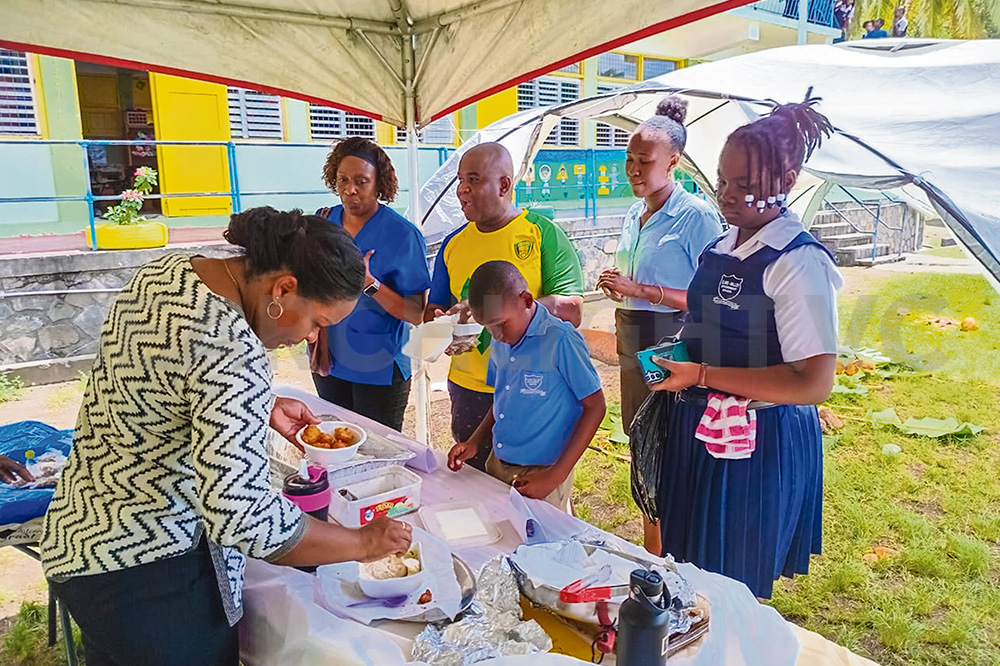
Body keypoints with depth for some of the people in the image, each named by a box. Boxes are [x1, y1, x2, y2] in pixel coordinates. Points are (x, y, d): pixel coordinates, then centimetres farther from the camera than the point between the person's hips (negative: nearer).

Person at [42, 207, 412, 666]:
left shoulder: (165, 272, -3)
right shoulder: (233, 353, -31)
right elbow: (246, 521, -33)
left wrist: (261, 408, 6)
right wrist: (364, 543, -20)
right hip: (150, 570, -9)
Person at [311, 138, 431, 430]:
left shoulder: (402, 234, -13)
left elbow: (417, 314, -17)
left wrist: (369, 283, -27)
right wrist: (316, 332, 0)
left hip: (379, 368, -4)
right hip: (328, 361, 5)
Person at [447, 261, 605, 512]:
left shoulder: (560, 339, -17)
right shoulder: (500, 343, 3)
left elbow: (594, 407, -14)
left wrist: (555, 476, -16)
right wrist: (475, 442, 1)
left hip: (541, 473, -6)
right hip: (496, 467, 6)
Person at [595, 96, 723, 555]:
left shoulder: (696, 216, -12)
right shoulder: (634, 216, 12)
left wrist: (639, 290, -20)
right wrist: (617, 287, 7)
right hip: (633, 341, 8)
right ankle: (648, 552, 32)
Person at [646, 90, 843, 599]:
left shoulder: (800, 263, -19)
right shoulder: (724, 246, 6)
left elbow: (813, 383, -25)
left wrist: (701, 375, -23)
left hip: (758, 446, -8)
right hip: (700, 432, 8)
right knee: (693, 569, 22)